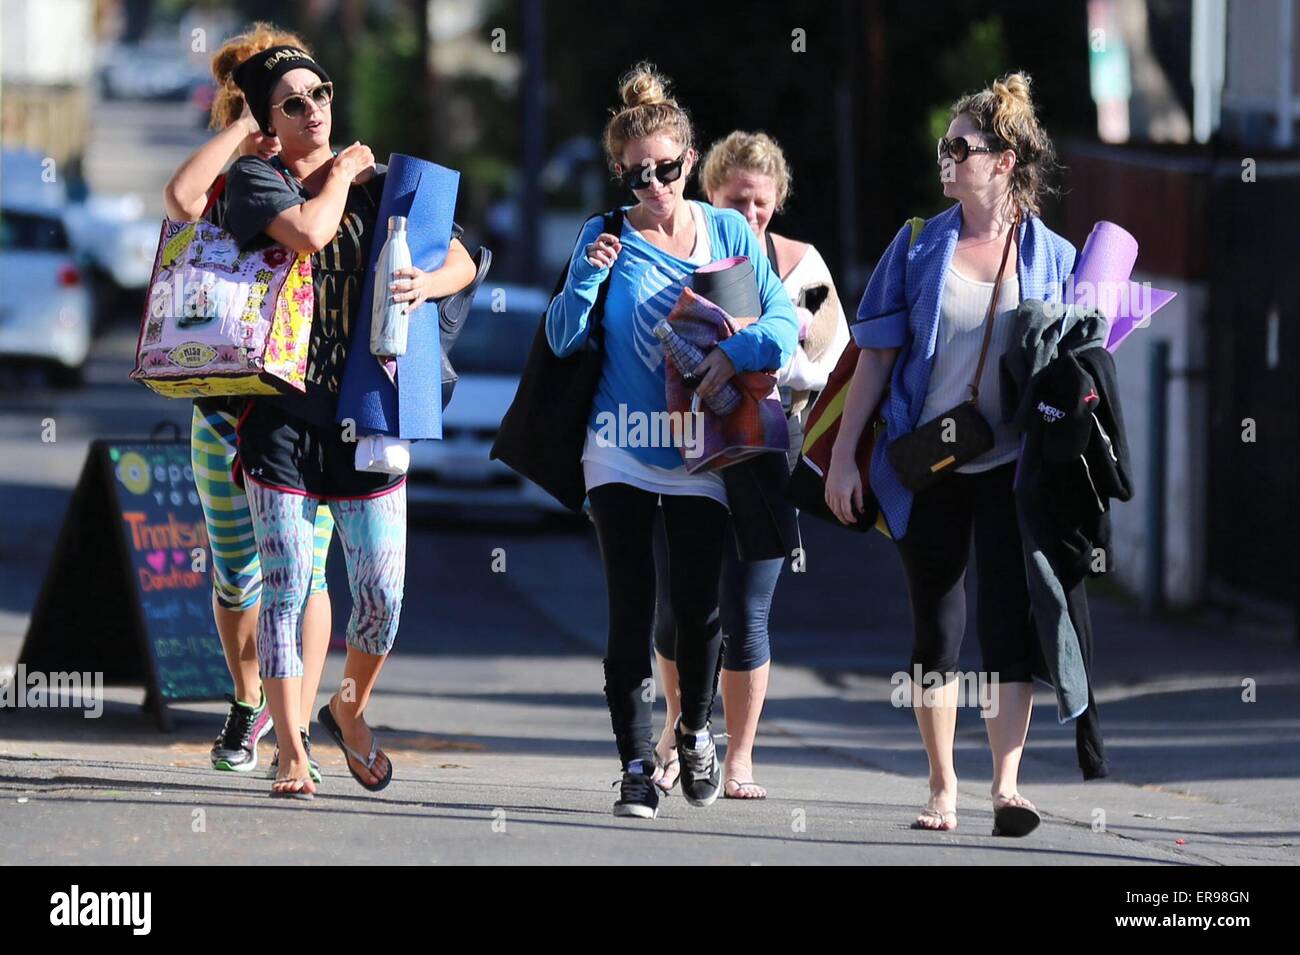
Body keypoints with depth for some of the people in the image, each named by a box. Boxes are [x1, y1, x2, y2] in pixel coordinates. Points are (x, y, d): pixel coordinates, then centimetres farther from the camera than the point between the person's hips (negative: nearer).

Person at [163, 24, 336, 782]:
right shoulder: (224, 194, 4)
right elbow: (180, 196, -22)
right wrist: (244, 126, -14)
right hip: (227, 411, 2)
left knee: (304, 569, -7)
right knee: (236, 573, 8)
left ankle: (298, 728, -4)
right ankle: (248, 707, 28)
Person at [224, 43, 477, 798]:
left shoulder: (380, 184, 11)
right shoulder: (256, 179, 1)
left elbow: (462, 261, 8)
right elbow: (309, 232, -19)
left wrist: (429, 282, -14)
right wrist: (340, 174, -1)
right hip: (282, 414, -2)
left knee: (383, 592, -1)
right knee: (286, 585, -4)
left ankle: (351, 709, 26)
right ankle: (291, 754, 4)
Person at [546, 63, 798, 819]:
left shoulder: (730, 232, 3)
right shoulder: (609, 238, 0)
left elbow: (786, 323, -1)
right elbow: (563, 340, -4)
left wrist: (733, 353, -20)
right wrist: (585, 277, -22)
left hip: (704, 456, 1)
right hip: (621, 452, -1)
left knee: (700, 608, 2)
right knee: (632, 609, -5)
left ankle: (696, 730, 29)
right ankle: (637, 767, 1)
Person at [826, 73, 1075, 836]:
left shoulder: (1052, 256, 1)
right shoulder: (919, 246, 4)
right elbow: (877, 355, 4)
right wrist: (843, 455, 0)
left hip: (1013, 466, -2)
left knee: (1008, 616, -10)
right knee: (935, 625, 5)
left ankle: (1007, 783, -12)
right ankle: (944, 788, 14)